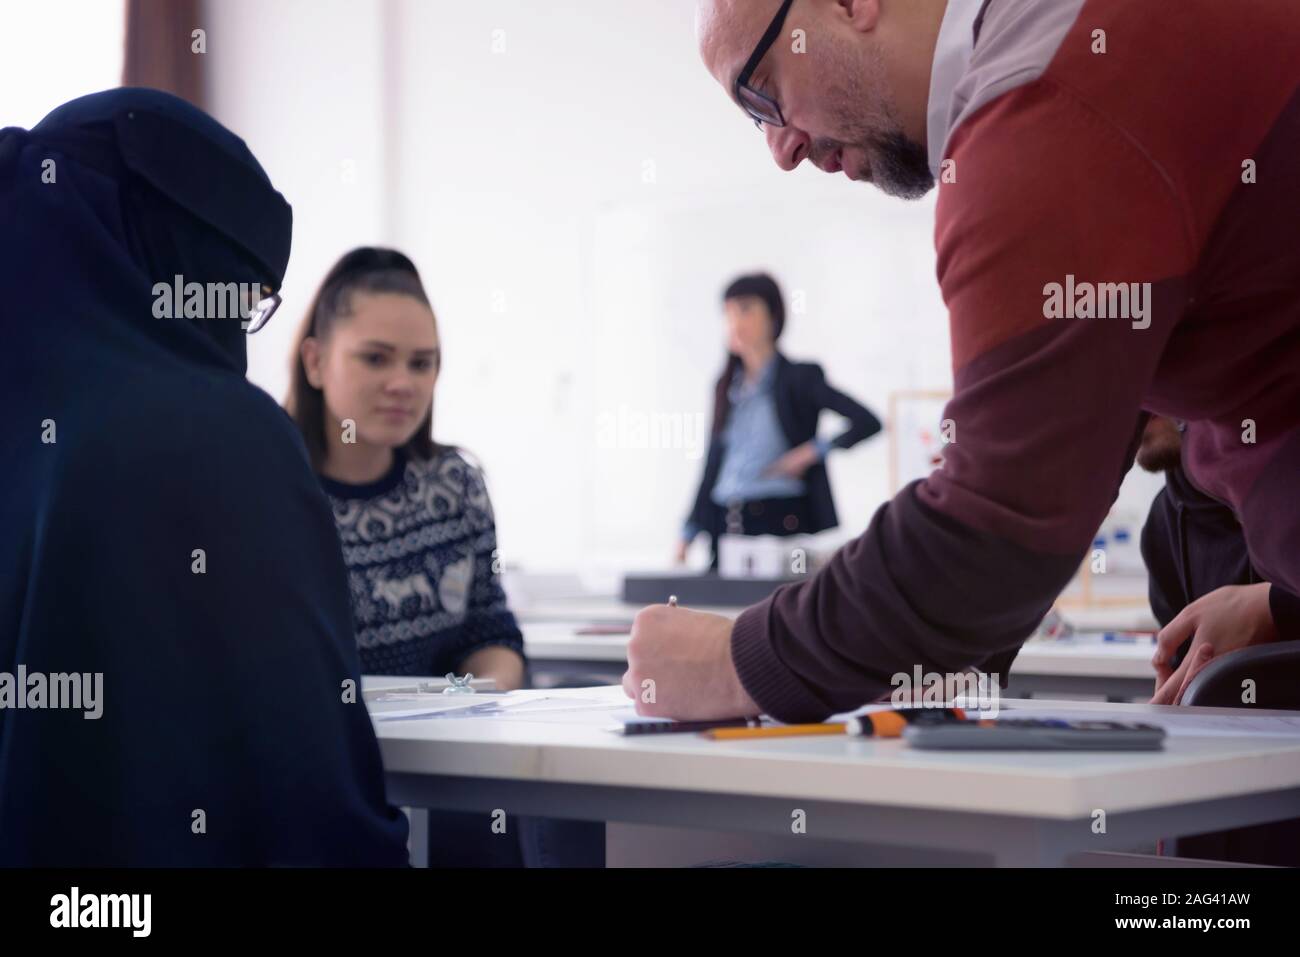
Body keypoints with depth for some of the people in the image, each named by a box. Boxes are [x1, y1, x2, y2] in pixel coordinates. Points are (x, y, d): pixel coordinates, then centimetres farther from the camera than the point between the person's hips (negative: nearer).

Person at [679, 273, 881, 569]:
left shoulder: (800, 377, 0)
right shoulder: (727, 385, 15)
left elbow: (867, 422, -8)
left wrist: (812, 451, -14)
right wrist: (690, 530, 13)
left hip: (780, 520, -5)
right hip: (727, 523, 5)